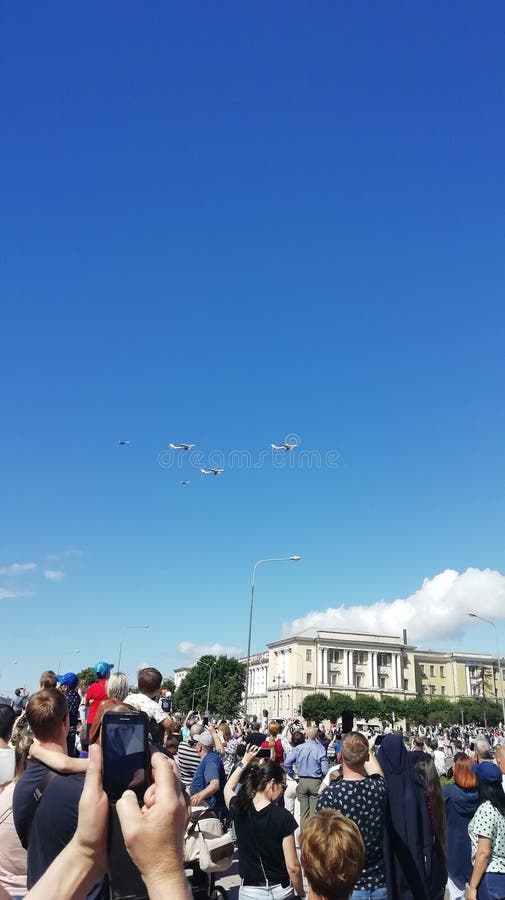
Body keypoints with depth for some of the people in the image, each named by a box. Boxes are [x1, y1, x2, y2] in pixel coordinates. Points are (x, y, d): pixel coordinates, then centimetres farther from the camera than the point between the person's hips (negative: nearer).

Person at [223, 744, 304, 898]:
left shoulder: (239, 810, -9)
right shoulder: (283, 817, -20)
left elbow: (228, 788, 15)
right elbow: (293, 867, -15)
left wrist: (244, 762, 17)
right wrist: (301, 893, 1)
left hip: (249, 891, 3)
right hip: (280, 890, -2)